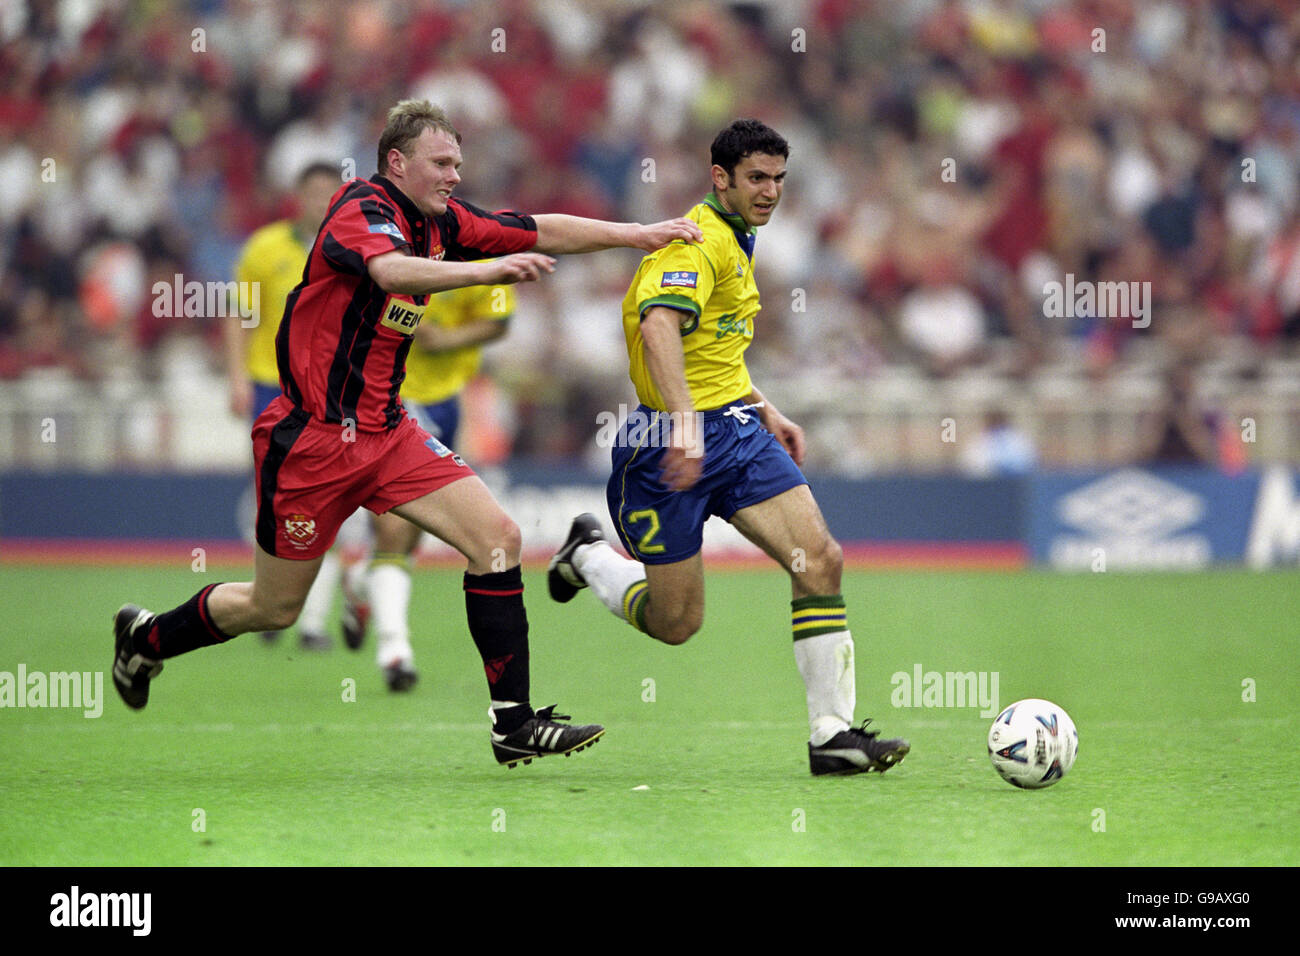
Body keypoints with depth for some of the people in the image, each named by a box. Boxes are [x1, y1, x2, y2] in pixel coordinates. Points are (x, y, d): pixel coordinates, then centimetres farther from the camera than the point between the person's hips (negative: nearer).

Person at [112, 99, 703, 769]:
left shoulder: (440, 221, 6)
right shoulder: (361, 210, -18)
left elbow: (542, 232, 12)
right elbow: (391, 269, -40)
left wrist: (636, 233, 3)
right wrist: (486, 270, -54)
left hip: (386, 433, 7)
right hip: (312, 435, -7)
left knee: (498, 538, -10)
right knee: (273, 609, 6)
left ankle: (513, 723, -9)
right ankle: (145, 636, 34)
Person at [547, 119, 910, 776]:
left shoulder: (737, 243, 17)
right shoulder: (699, 241, -15)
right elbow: (659, 325, -33)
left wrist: (765, 411, 27)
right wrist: (684, 420, -43)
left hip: (736, 428, 9)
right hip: (673, 443, -9)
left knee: (821, 561, -10)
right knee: (674, 623, 0)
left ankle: (832, 735, -9)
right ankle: (589, 556, 32)